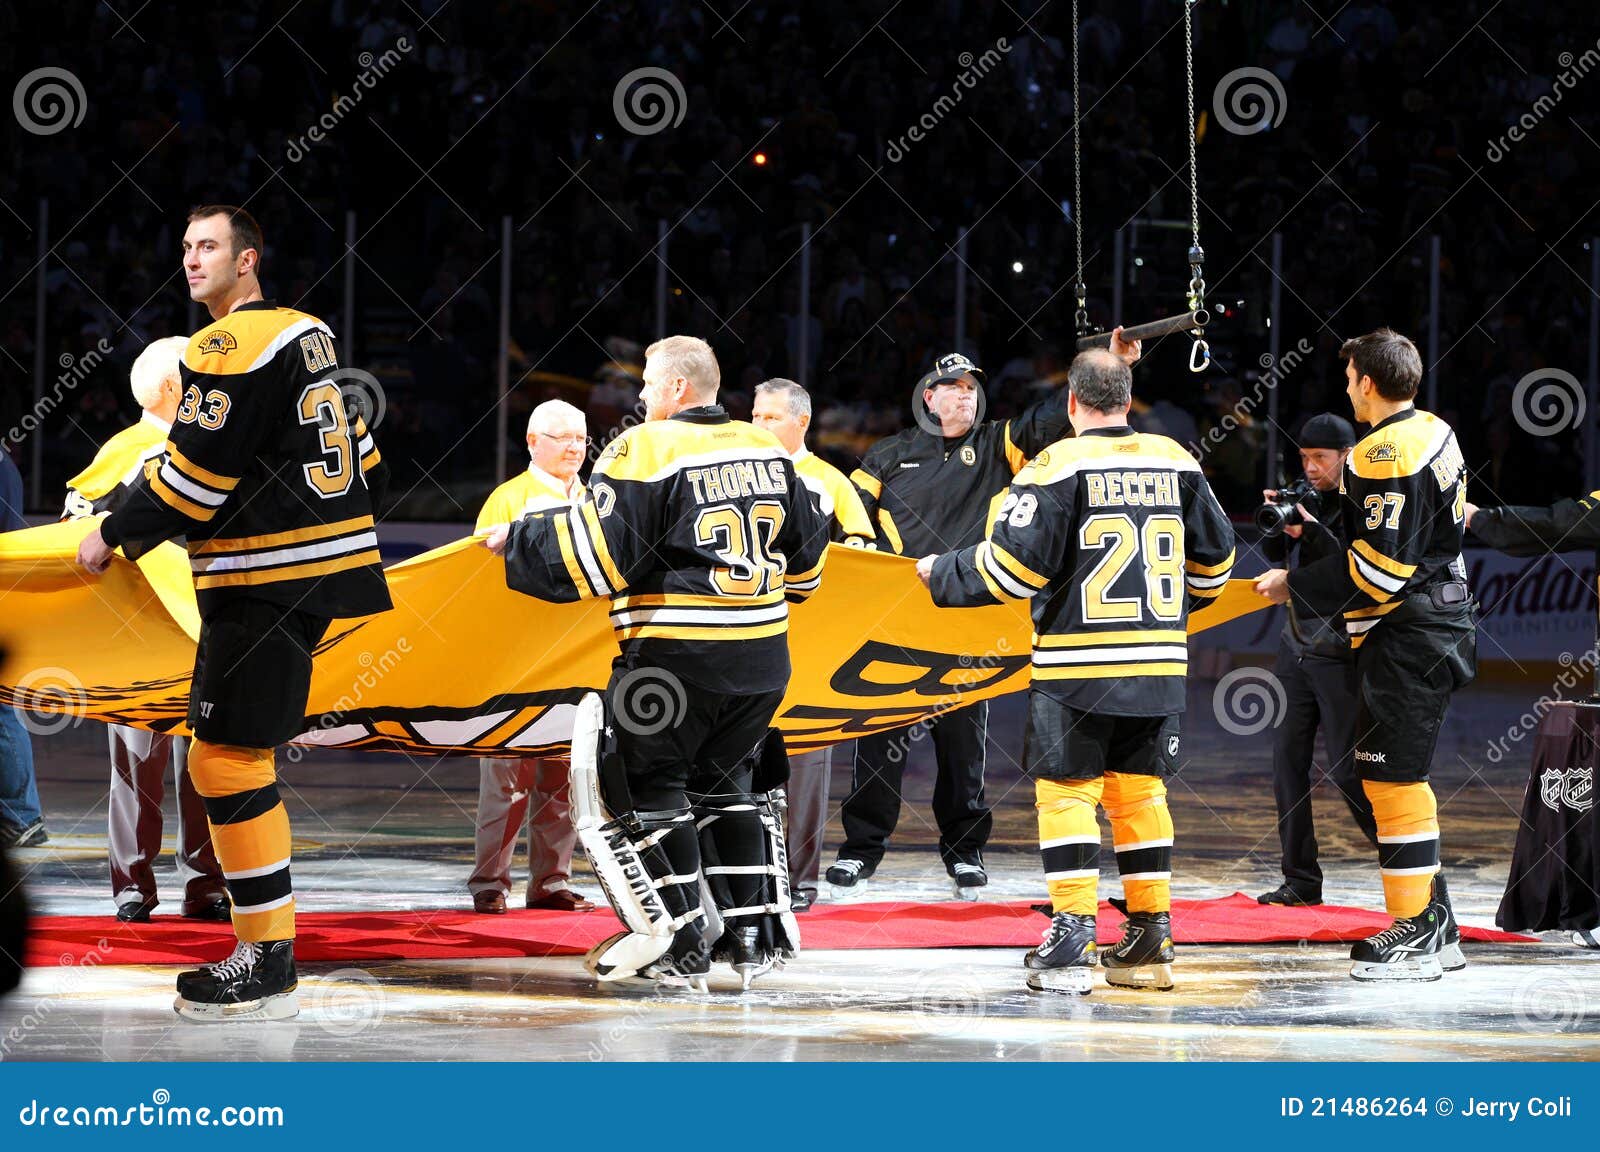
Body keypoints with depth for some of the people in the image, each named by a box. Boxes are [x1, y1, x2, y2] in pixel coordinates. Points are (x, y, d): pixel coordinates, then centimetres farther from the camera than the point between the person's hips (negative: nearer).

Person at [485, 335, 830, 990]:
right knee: (727, 780, 21)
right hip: (762, 658, 7)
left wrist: (516, 542, -1)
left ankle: (678, 942, 0)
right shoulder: (768, 452, 10)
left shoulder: (647, 451, -11)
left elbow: (593, 555, -15)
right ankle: (754, 930, 19)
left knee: (641, 784, 4)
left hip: (677, 656, -7)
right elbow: (807, 552, 19)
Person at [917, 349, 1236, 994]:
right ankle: (1150, 938, 14)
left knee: (1066, 791, 0)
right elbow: (1214, 558, 16)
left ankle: (1072, 939, -7)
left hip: (1075, 662, -5)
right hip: (1159, 661, 5)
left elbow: (1011, 565, -12)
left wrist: (941, 577, 5)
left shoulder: (1059, 467, -9)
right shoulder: (1175, 462, 8)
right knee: (1139, 790, 13)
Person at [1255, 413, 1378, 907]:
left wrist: (1310, 529, -26)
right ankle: (1301, 879, 7)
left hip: (1339, 654, -7)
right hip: (1296, 645, 7)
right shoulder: (1310, 495, 9)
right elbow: (1274, 553, 9)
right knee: (1288, 761, 2)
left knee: (1348, 771, -7)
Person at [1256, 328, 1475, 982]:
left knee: (1392, 777, -7)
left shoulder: (1385, 454, -18)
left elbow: (1381, 566, -22)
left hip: (1404, 637, -10)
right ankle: (1435, 925, 19)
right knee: (1403, 775, 16)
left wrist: (1296, 587, -12)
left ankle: (1415, 935, -5)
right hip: (1439, 623, 10)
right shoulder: (1435, 433, 13)